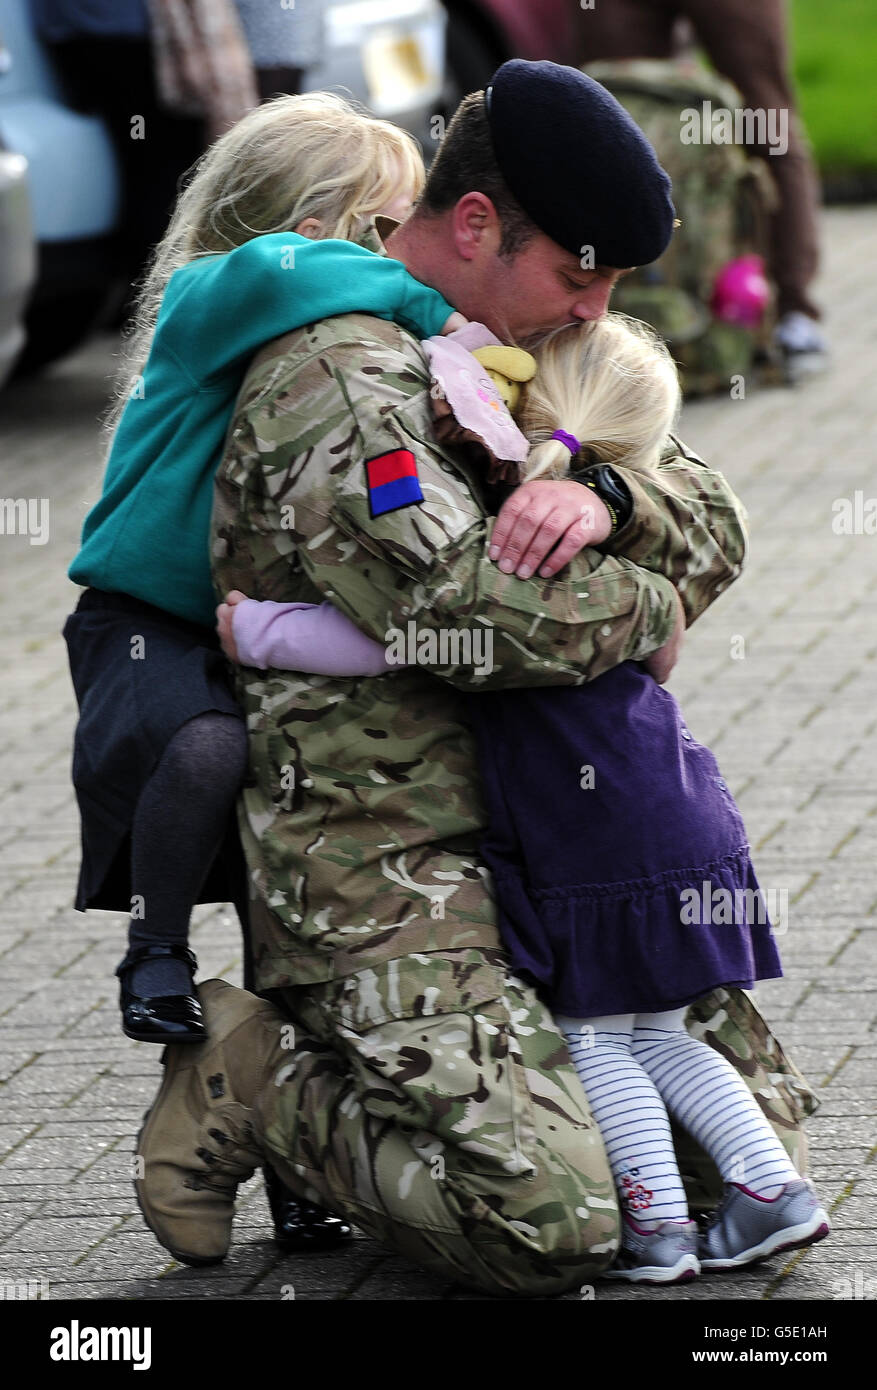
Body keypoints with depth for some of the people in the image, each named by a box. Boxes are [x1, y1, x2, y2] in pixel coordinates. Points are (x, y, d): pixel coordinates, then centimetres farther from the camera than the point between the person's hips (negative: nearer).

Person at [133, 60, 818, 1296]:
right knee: (557, 1227, -23)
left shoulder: (499, 364, 15)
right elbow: (482, 613, -28)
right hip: (382, 880, -9)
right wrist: (651, 600, -8)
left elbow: (713, 522, 10)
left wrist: (605, 497, -15)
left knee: (758, 1129, 6)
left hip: (538, 858, 9)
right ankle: (251, 1089, -1)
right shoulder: (340, 385, -16)